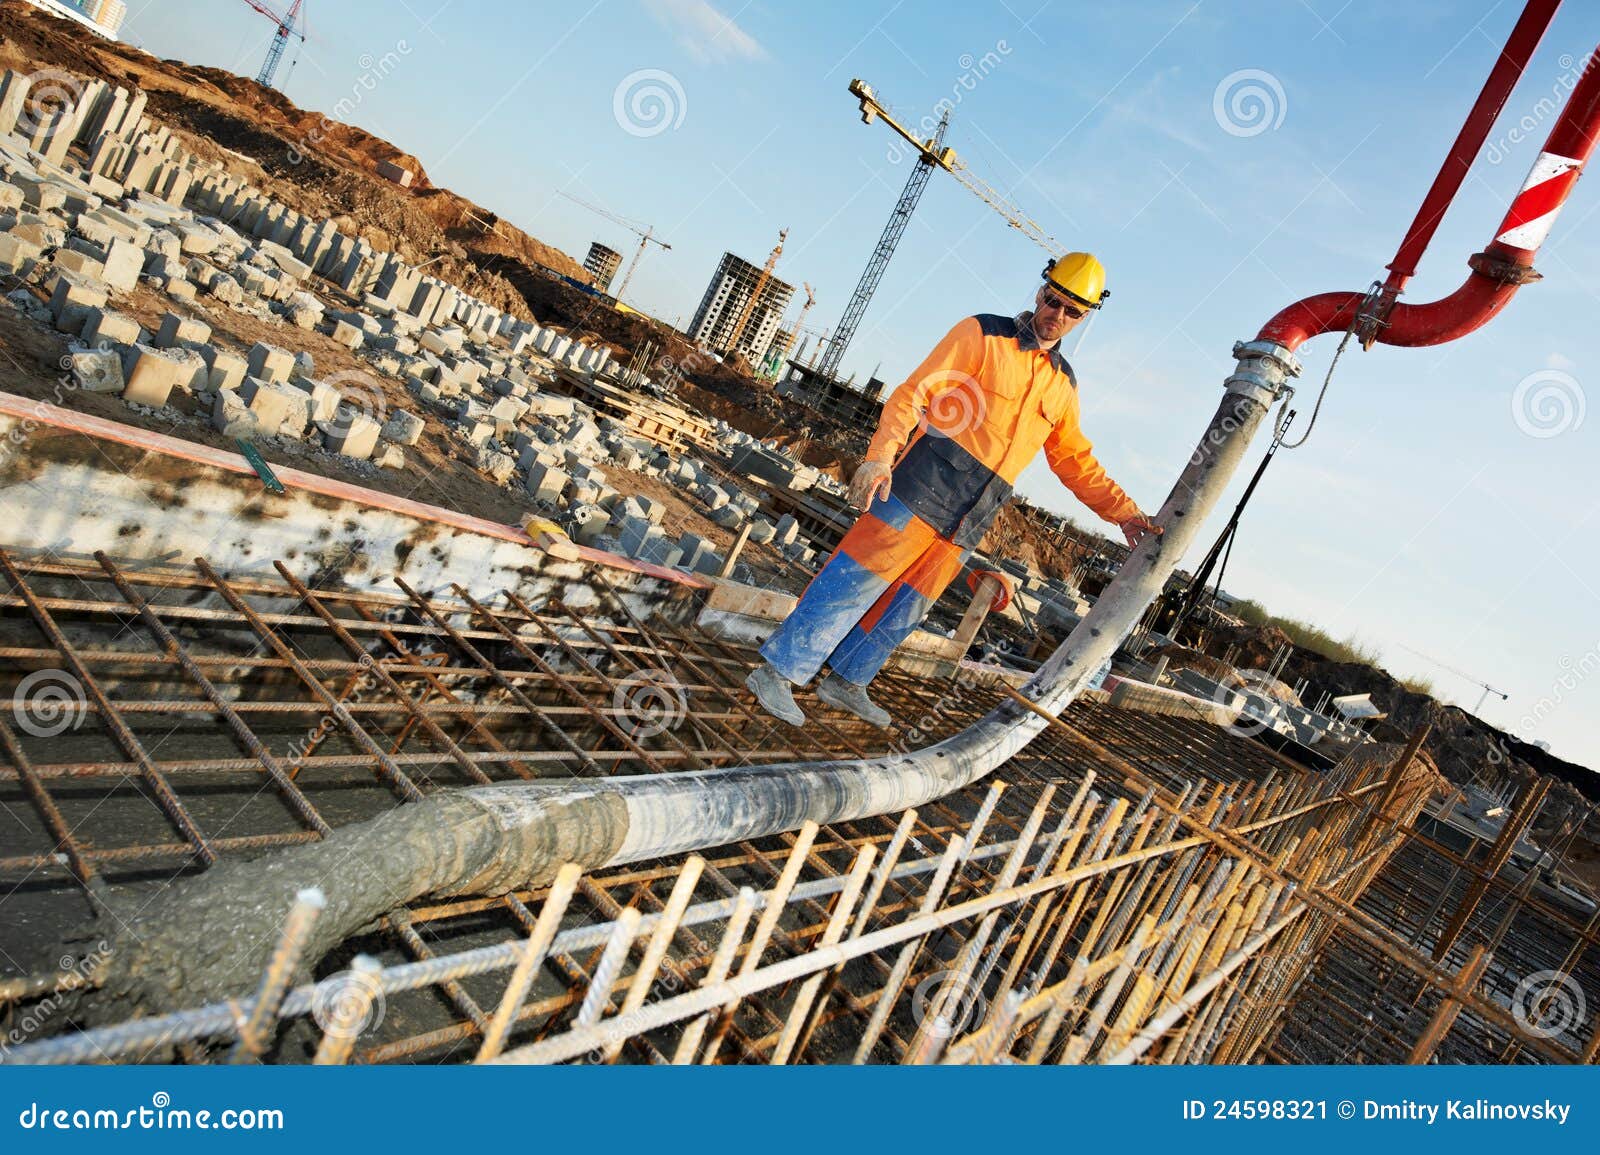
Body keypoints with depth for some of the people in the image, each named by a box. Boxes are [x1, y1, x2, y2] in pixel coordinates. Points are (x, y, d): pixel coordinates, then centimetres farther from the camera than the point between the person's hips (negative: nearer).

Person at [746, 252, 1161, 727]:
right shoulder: (983, 334, -1)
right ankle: (778, 671, -3)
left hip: (968, 521, 6)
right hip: (922, 487, -6)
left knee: (906, 607, 10)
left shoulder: (1063, 386, 18)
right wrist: (881, 455, -21)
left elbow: (1076, 462, 22)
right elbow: (913, 393, -8)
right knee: (857, 581, -8)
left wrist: (1123, 511, 13)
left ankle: (846, 681, 25)